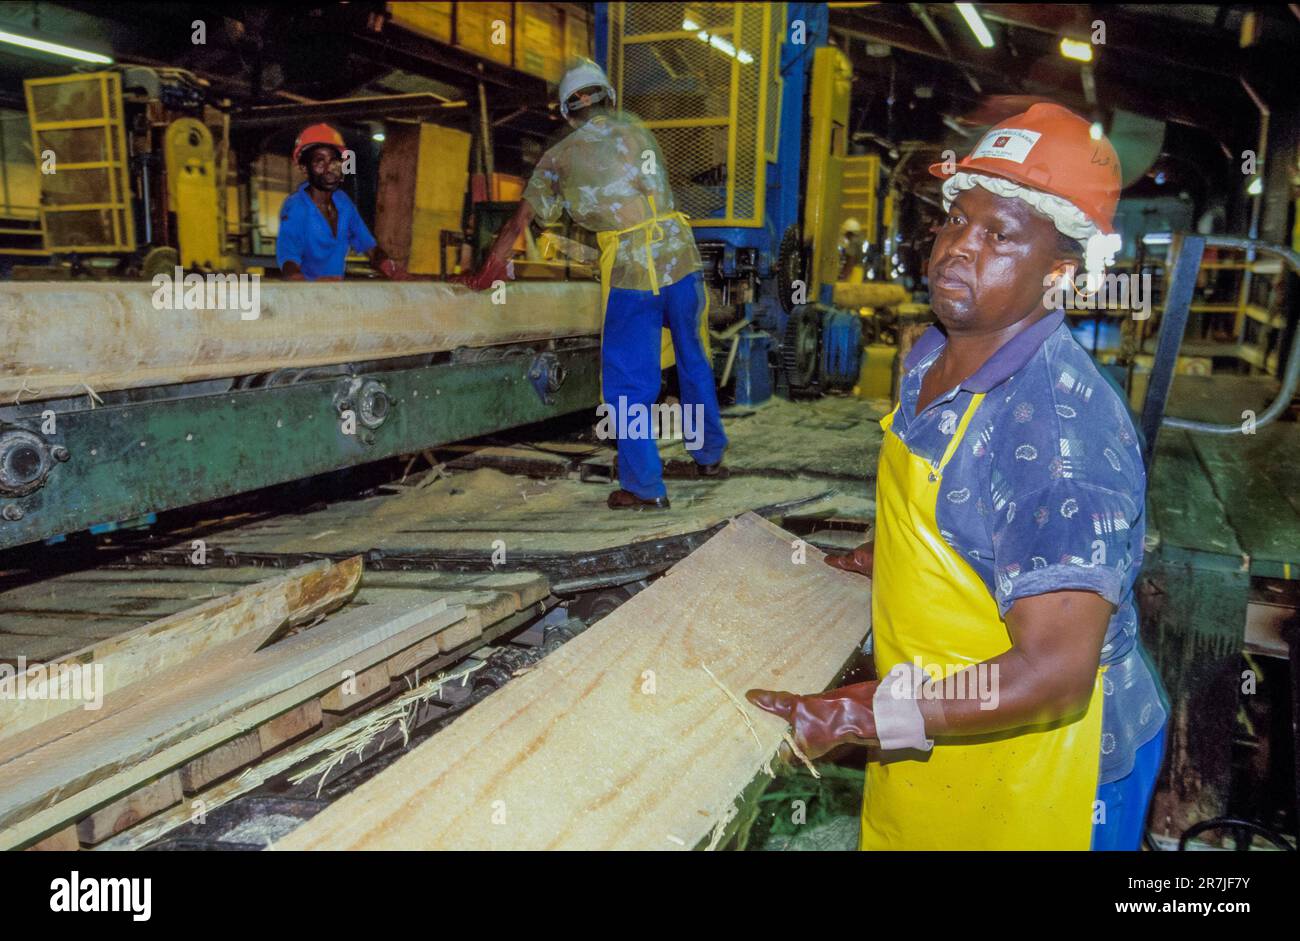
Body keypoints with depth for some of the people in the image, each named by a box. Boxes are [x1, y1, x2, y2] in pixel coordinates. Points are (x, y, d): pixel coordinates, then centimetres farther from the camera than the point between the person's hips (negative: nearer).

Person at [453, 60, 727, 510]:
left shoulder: (559, 158, 6)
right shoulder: (635, 129, 14)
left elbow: (516, 224, 10)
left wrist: (483, 274, 20)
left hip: (629, 269, -4)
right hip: (679, 253, 4)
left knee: (629, 382, 5)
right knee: (692, 360, 19)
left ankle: (644, 486, 7)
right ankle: (710, 455, 32)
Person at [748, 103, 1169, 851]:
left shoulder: (1063, 426, -30)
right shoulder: (933, 355, -2)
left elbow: (1053, 671, -32)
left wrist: (857, 719, -30)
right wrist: (880, 558, 19)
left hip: (1037, 756, -7)